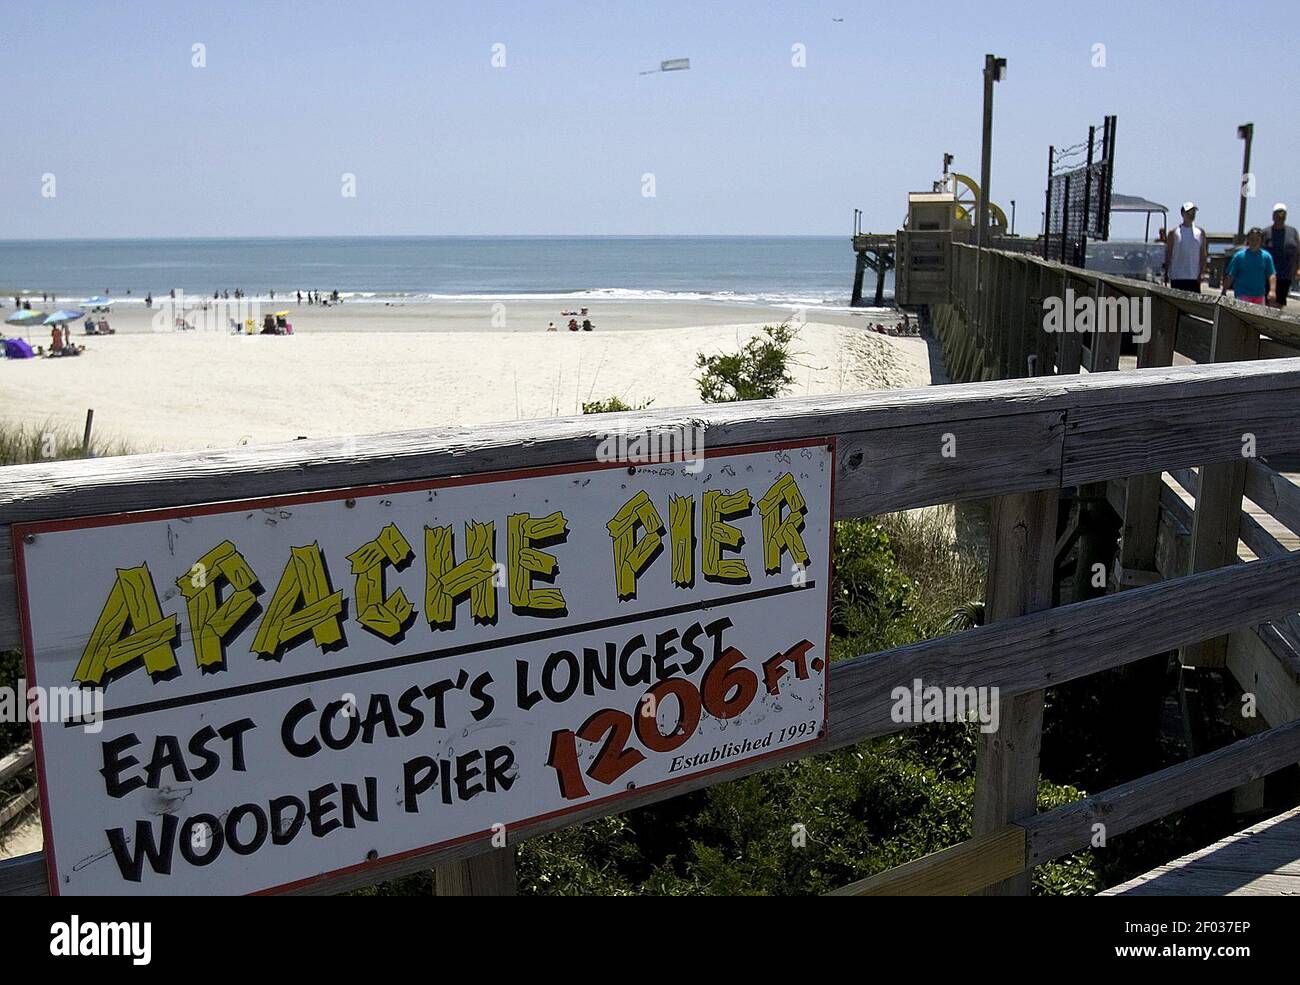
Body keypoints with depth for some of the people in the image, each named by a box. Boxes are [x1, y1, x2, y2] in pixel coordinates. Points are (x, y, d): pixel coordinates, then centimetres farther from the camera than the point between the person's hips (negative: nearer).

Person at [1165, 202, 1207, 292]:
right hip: (1177, 277, -2)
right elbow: (1168, 253, 4)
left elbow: (1203, 254, 7)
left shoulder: (1200, 232, 7)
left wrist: (1202, 272, -3)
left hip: (1194, 277, 2)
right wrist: (1166, 273, 0)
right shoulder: (1174, 232, 1)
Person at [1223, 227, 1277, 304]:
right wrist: (1224, 292, -5)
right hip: (1242, 295, -3)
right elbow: (1230, 275, -1)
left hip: (1259, 295, 3)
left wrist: (1272, 291, -13)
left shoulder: (1266, 257, 4)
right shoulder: (1239, 256, -2)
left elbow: (1271, 275, 1)